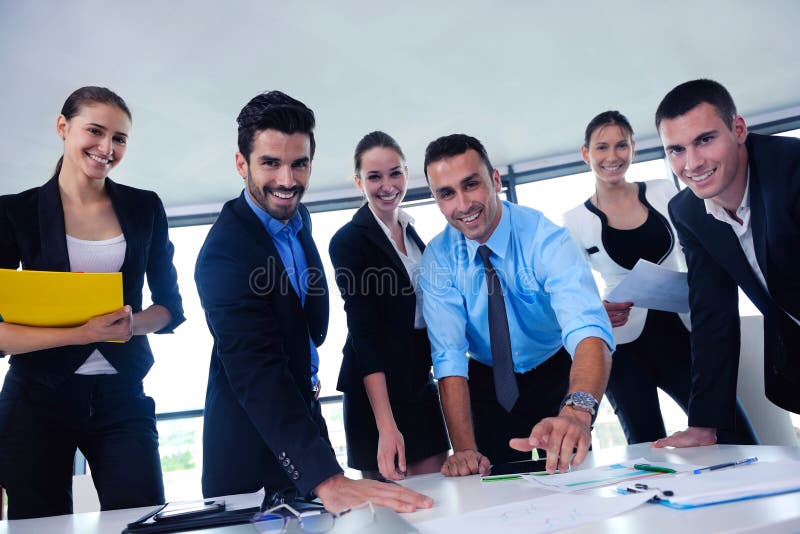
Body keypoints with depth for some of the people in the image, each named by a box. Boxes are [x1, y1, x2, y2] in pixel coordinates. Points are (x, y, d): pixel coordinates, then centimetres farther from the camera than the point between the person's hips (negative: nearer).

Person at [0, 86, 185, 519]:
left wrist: (132, 324, -13)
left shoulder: (144, 208, 5)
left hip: (122, 398, 1)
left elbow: (170, 305, 8)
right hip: (38, 400, -1)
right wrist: (82, 333, -20)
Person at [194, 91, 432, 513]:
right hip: (252, 439, -7)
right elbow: (256, 372, -37)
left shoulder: (298, 217, -1)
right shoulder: (224, 253, -27)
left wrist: (310, 375, 3)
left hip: (303, 411, 7)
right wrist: (327, 478, -46)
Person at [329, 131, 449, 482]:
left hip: (420, 383, 7)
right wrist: (386, 426, -24)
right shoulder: (349, 240, -12)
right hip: (377, 390, -7)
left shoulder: (411, 233, 10)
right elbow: (364, 333, -19)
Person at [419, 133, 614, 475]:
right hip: (490, 384, 1)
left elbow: (589, 332, -41)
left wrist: (577, 411, -61)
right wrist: (463, 448, -36)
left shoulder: (545, 239, -26)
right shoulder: (438, 258, -17)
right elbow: (448, 358, -23)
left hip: (557, 376, -1)